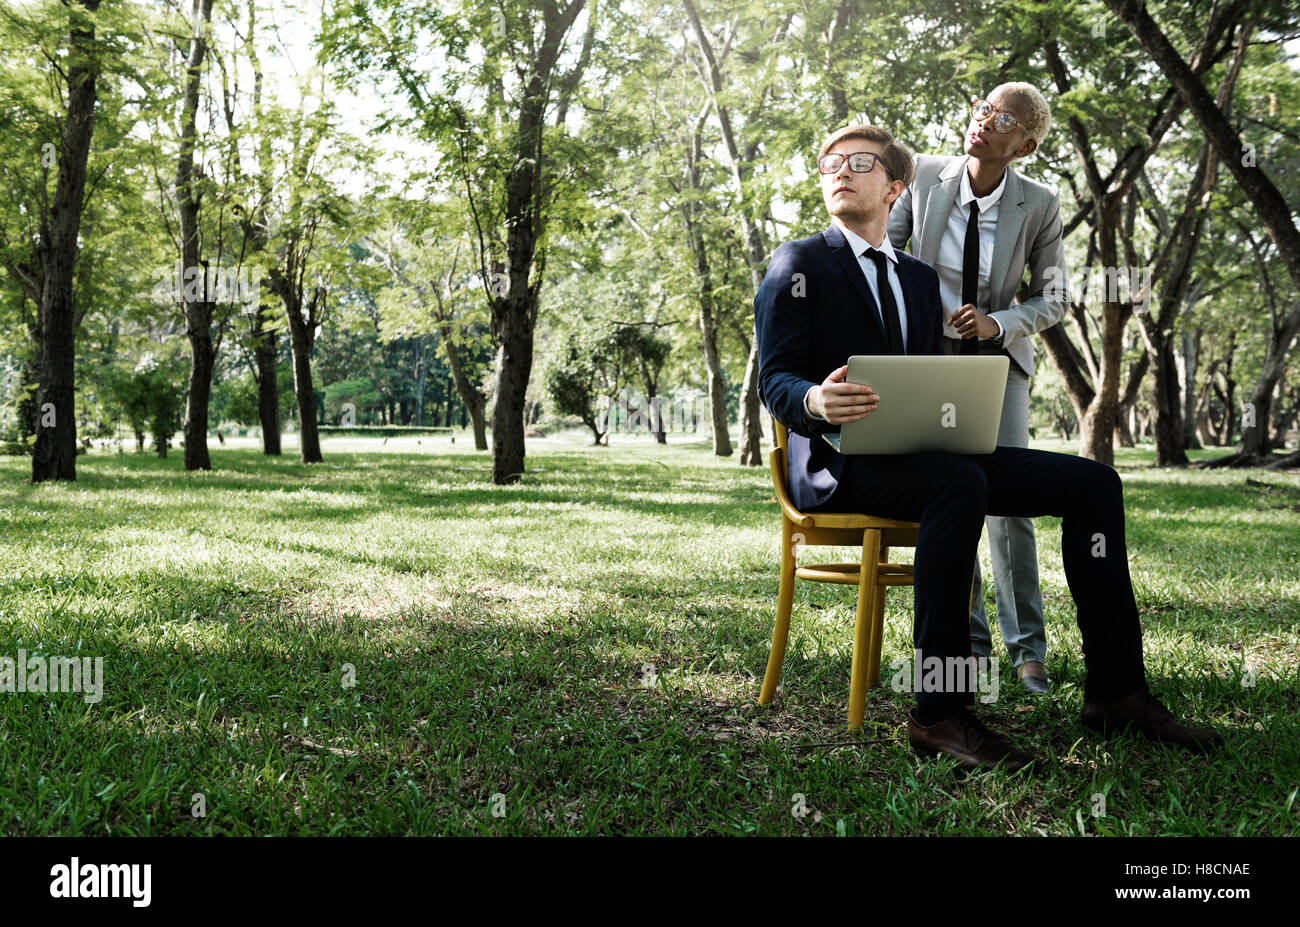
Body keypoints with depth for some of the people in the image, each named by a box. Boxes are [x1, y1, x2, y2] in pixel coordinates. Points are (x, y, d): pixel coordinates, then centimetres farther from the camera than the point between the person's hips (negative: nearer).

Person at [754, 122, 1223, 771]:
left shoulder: (920, 277, 24)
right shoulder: (799, 263, 5)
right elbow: (775, 381, -6)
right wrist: (815, 401, -31)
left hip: (924, 452, 7)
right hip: (840, 463, -7)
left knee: (1092, 482, -7)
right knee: (958, 484, -38)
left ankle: (1115, 692, -5)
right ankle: (940, 713, -34)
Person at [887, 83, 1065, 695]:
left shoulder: (1038, 205, -10)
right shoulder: (925, 175, -8)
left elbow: (1053, 300, -3)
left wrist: (997, 322, -19)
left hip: (998, 358, -1)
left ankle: (1026, 648, 5)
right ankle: (967, 639, 15)